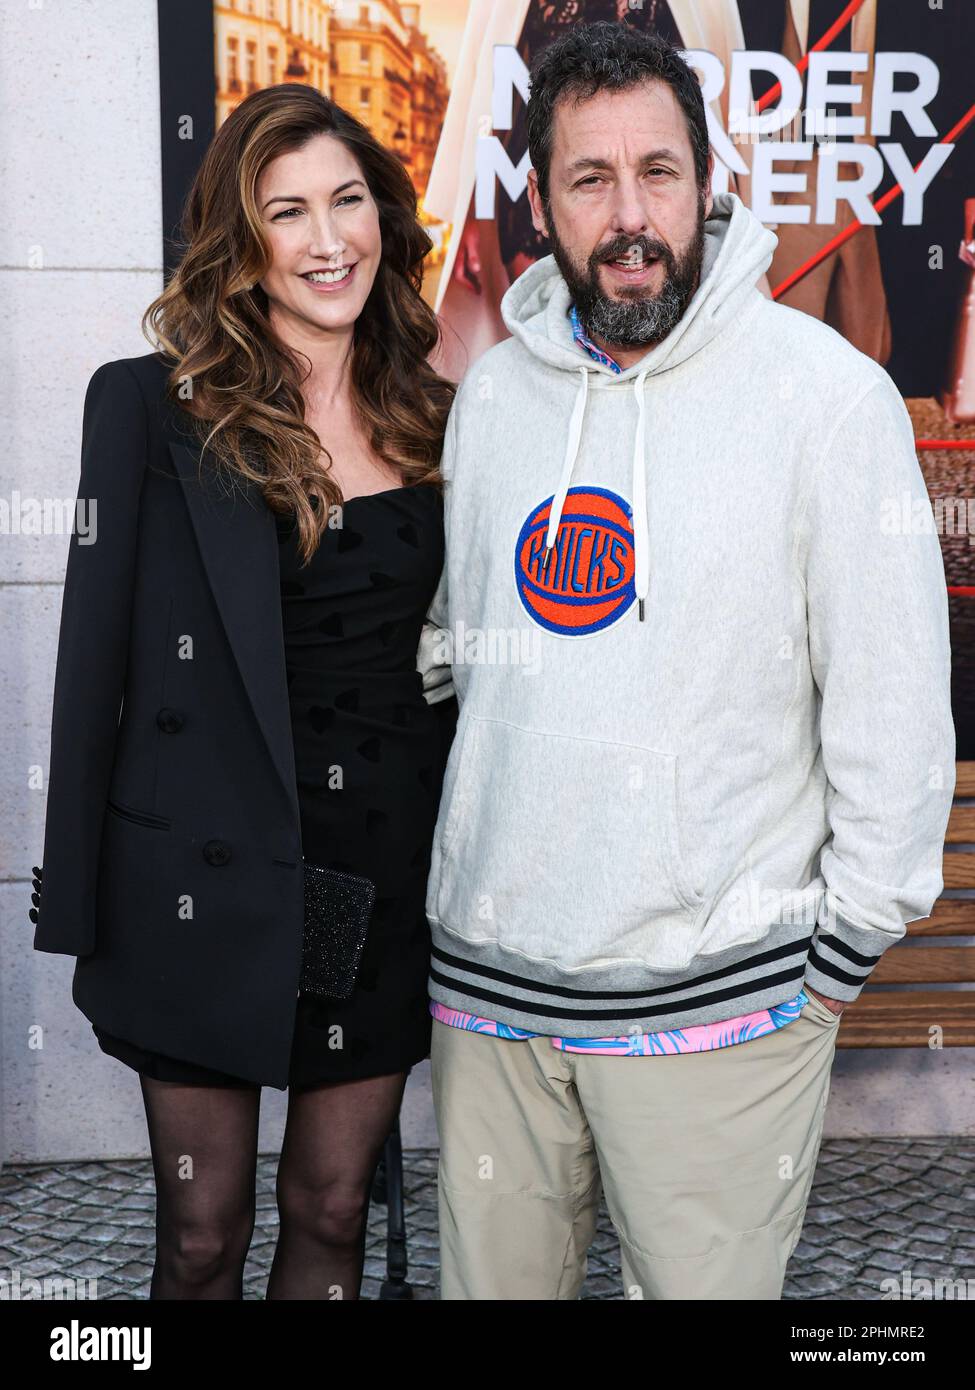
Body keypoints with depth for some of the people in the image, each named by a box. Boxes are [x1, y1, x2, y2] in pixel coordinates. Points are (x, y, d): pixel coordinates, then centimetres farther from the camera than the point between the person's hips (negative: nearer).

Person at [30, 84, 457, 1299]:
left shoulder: (431, 419, 6)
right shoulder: (154, 405, -6)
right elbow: (97, 649, -6)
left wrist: (468, 655, -2)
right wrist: (72, 903, -6)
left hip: (392, 877, 3)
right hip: (211, 876, -3)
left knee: (331, 1213, 16)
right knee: (201, 1236, 11)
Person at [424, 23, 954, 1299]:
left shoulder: (828, 391, -9)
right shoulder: (492, 392, 6)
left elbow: (893, 701, -7)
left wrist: (845, 946, -4)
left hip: (716, 999, -4)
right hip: (487, 976, 5)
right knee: (489, 1280, 17)